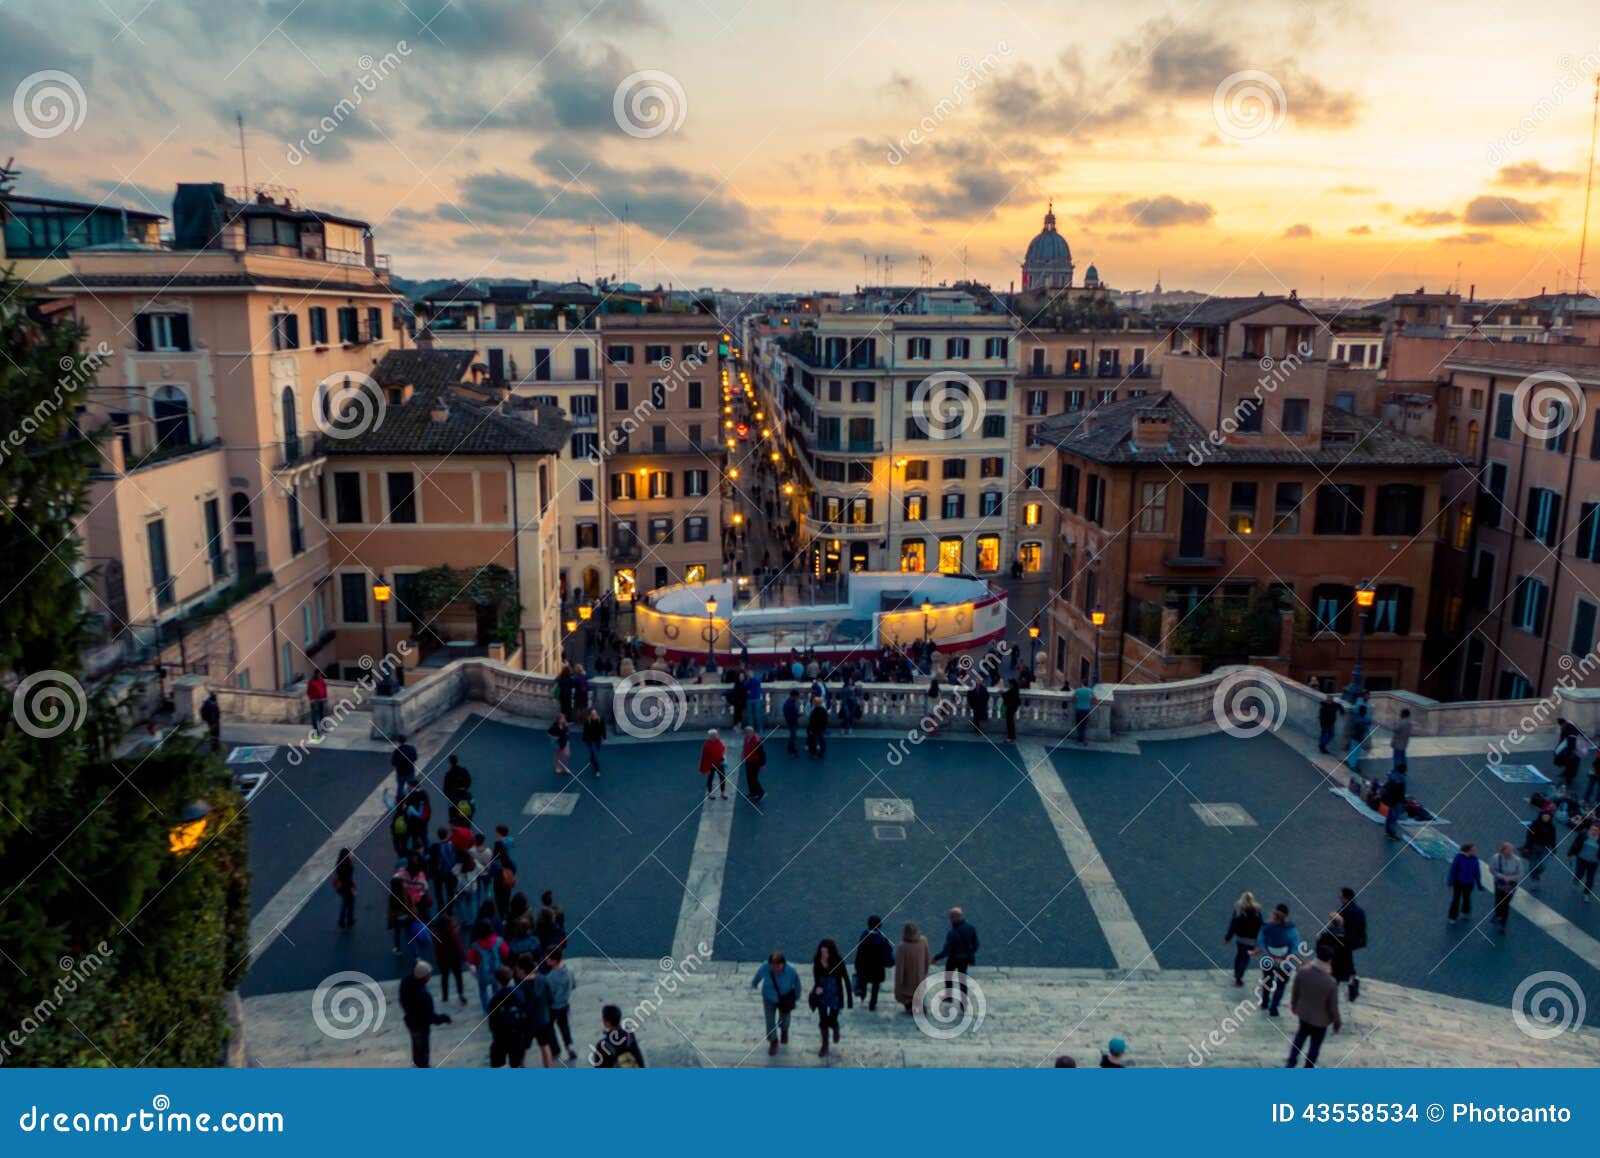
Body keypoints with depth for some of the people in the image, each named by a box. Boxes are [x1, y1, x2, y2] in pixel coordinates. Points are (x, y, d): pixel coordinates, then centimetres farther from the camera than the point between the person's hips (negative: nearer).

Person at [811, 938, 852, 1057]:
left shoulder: (838, 962, -23)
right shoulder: (817, 961, -15)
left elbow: (846, 980, -15)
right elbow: (816, 976, 2)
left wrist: (850, 999, -13)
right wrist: (817, 986, -18)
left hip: (835, 996, -2)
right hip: (822, 995, 2)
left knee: (832, 1021, 3)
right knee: (823, 1020, 10)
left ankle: (836, 1031, 41)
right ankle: (825, 1045, 34)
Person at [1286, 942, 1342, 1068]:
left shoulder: (1301, 972, -22)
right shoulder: (1331, 982, -32)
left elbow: (1294, 992, -6)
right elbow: (1333, 1007, -19)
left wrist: (1293, 1005, 16)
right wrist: (1337, 1023, -1)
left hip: (1303, 1013, 3)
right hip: (1320, 1019, -3)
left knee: (1301, 1034, 31)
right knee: (1315, 1045, 22)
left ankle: (1291, 1062, 37)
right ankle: (1308, 1068, 42)